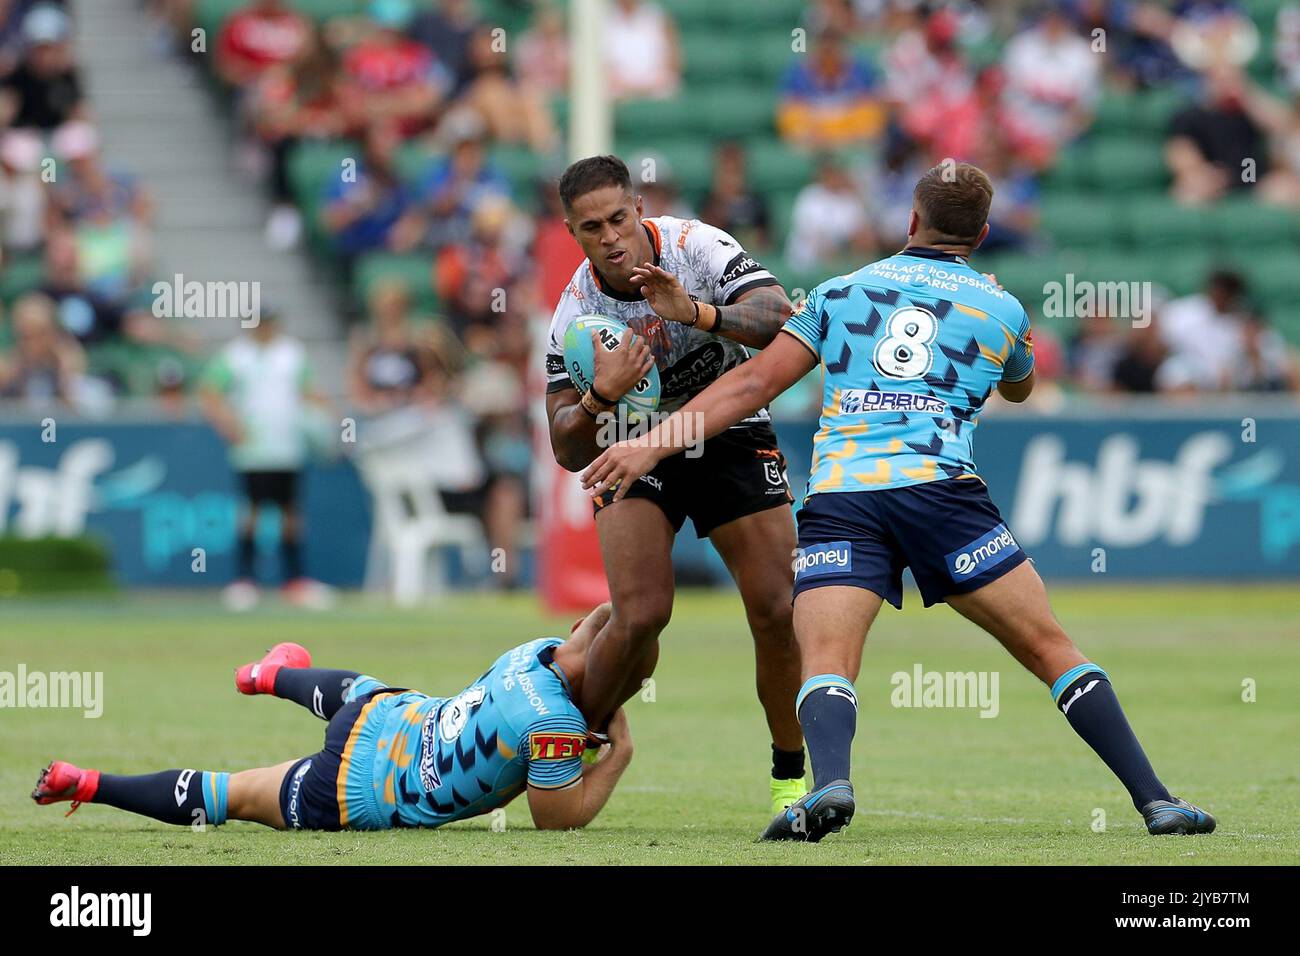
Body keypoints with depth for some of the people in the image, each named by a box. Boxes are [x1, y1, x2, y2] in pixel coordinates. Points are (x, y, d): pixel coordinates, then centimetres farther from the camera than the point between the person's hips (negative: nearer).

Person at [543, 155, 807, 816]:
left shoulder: (696, 248, -21)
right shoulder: (577, 315, -19)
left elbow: (779, 319, -33)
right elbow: (568, 452, -17)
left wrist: (698, 312, -48)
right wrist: (600, 397, -38)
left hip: (732, 436, 1)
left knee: (776, 611, -9)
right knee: (640, 617, -19)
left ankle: (792, 775, 8)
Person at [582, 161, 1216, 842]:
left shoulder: (840, 291, 21)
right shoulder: (1002, 309, 20)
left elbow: (754, 384, 14)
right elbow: (1018, 389, 42)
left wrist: (653, 444, 16)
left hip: (838, 494, 0)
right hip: (941, 486, 0)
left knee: (826, 667, -11)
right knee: (1049, 649, 7)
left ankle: (830, 782, -42)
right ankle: (1153, 799, 1)